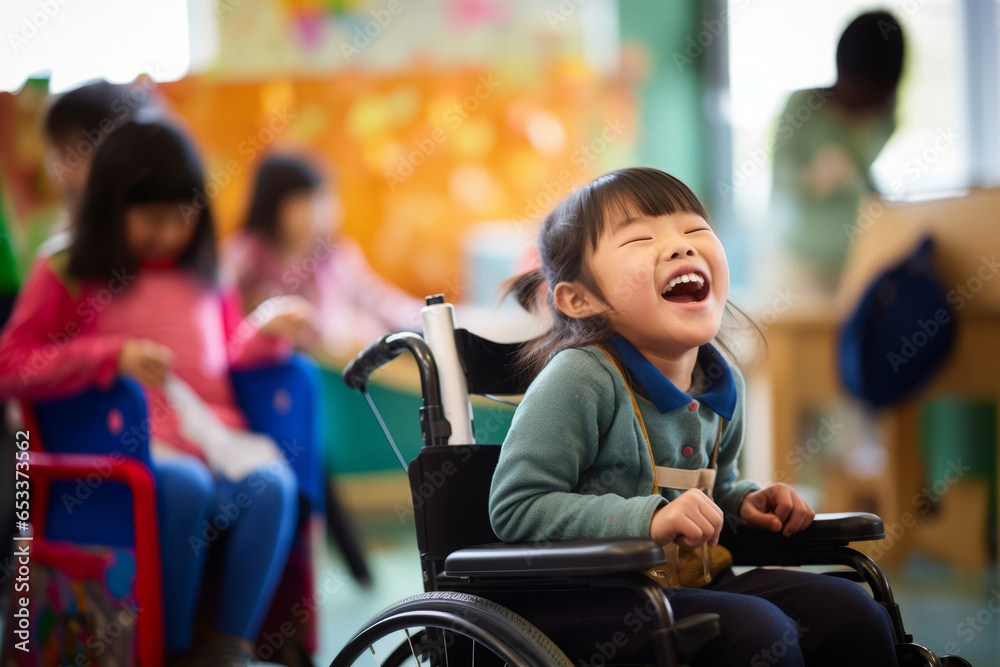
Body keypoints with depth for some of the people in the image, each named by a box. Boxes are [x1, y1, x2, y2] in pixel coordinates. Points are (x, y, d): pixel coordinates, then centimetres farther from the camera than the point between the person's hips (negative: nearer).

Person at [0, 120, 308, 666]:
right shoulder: (65, 275, 5)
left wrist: (264, 338, 12)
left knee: (271, 484, -29)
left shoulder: (203, 278, 21)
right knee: (185, 487, -37)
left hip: (215, 432, 4)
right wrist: (114, 356, -13)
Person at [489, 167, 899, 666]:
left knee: (851, 612, -3)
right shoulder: (581, 379, -18)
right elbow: (515, 508, -22)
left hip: (696, 584, 8)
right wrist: (648, 518, -27)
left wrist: (744, 502, 5)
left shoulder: (720, 382, 8)